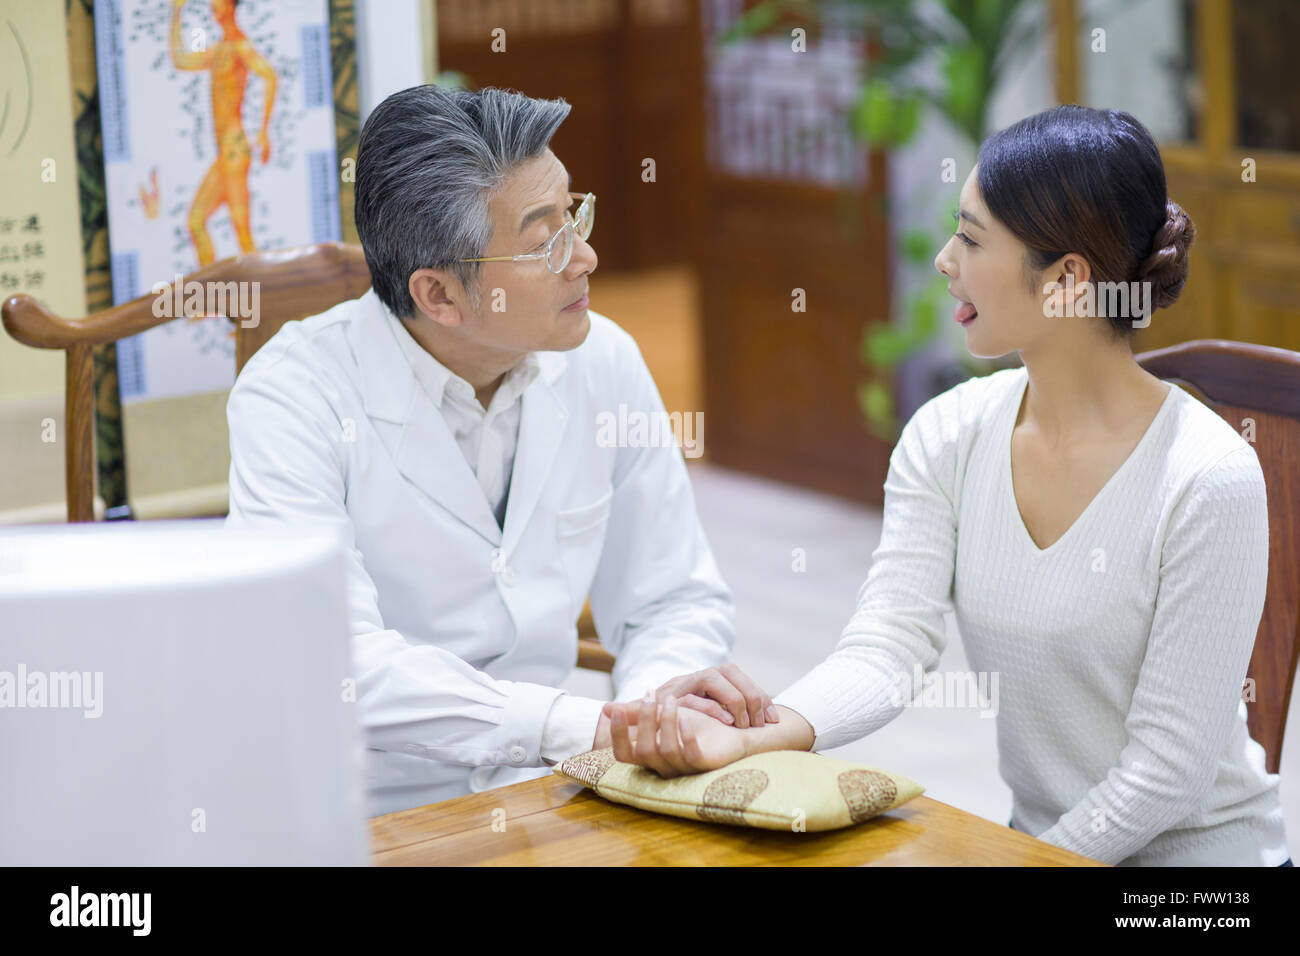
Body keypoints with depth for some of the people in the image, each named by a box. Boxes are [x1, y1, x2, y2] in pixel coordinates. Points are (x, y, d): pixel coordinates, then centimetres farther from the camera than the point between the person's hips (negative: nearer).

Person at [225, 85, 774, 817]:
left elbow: (676, 599, 11)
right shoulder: (295, 393, -12)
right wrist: (590, 728, -31)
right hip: (373, 819, -3)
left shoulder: (604, 363, 4)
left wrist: (654, 698, -14)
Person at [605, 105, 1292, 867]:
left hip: (1197, 850, -4)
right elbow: (888, 646, -11)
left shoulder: (1209, 480, -18)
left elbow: (1168, 767, -17)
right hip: (1034, 837, 5)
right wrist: (750, 738, -28)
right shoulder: (948, 438, -2)